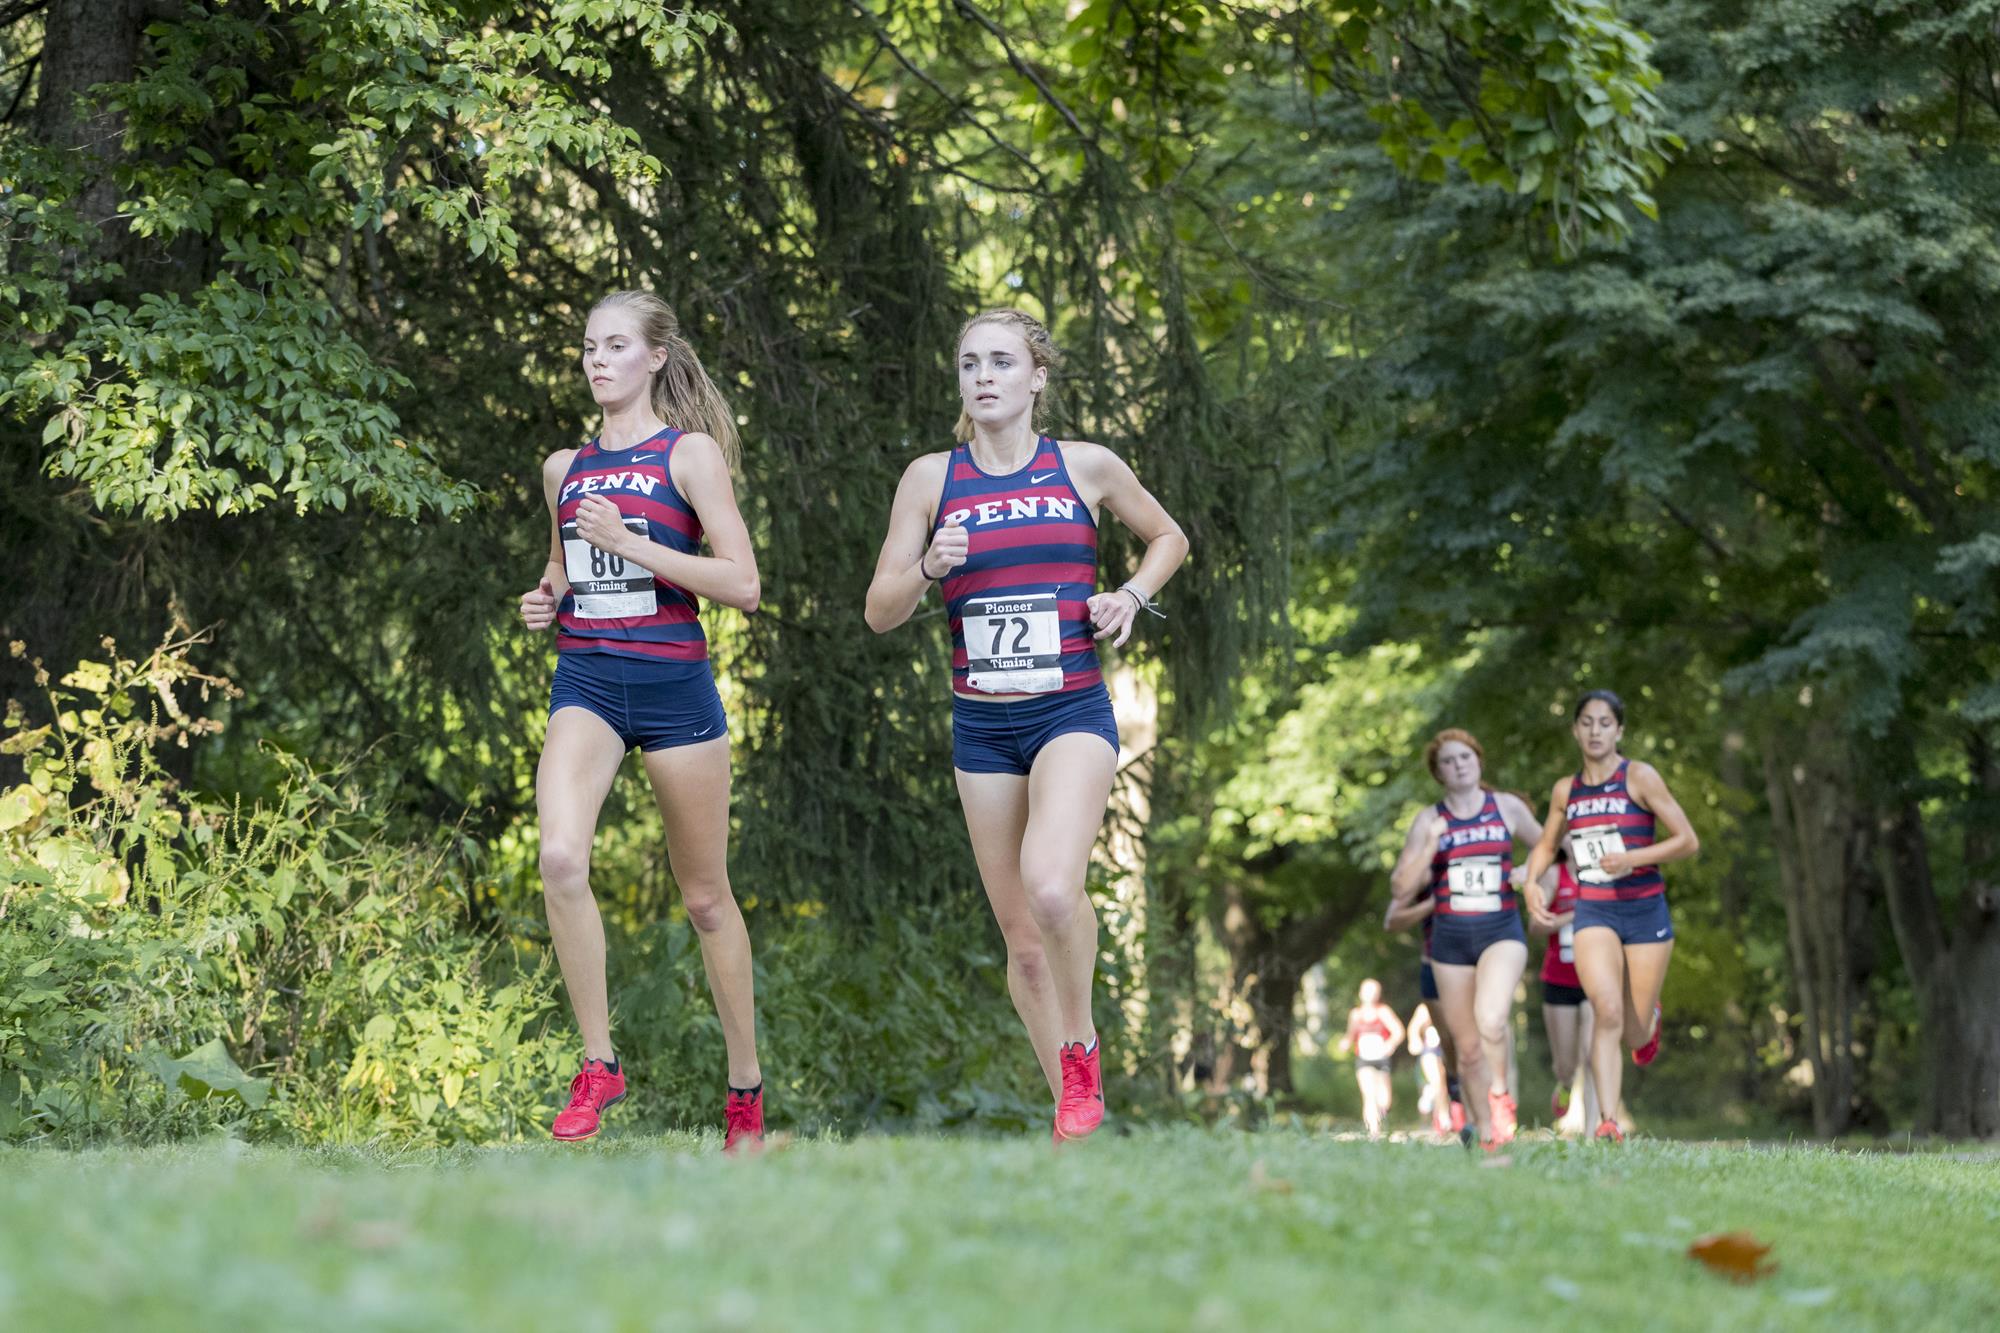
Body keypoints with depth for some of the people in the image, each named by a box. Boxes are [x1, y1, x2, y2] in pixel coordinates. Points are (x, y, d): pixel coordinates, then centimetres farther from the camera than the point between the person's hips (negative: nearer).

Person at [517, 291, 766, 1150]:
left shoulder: (691, 453, -2)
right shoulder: (565, 468, 14)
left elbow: (743, 584, -10)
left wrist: (629, 542, -15)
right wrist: (543, 602, 6)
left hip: (673, 683, -3)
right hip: (584, 680, 3)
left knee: (705, 898, 7)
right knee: (560, 858, -23)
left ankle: (746, 1088, 22)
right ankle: (598, 1066, -13)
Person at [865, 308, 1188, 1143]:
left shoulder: (1087, 467, 2)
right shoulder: (930, 478, 3)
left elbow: (1168, 537, 19)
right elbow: (880, 612, 3)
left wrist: (1131, 596, 1)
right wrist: (928, 568, -16)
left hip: (1072, 713, -2)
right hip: (982, 724, 3)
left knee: (1050, 886, -28)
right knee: (1021, 939, 6)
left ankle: (1080, 1045, -4)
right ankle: (1074, 1114, 20)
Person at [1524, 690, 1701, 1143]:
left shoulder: (1640, 778, -6)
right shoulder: (1565, 791, 7)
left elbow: (1688, 841, -8)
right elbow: (1545, 846, 24)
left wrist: (1631, 858, -21)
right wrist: (1532, 882, 3)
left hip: (1644, 910, -2)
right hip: (1593, 914, 2)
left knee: (1634, 1034, 5)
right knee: (1607, 1011, -22)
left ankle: (1649, 1021, 44)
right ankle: (1608, 1122, -22)